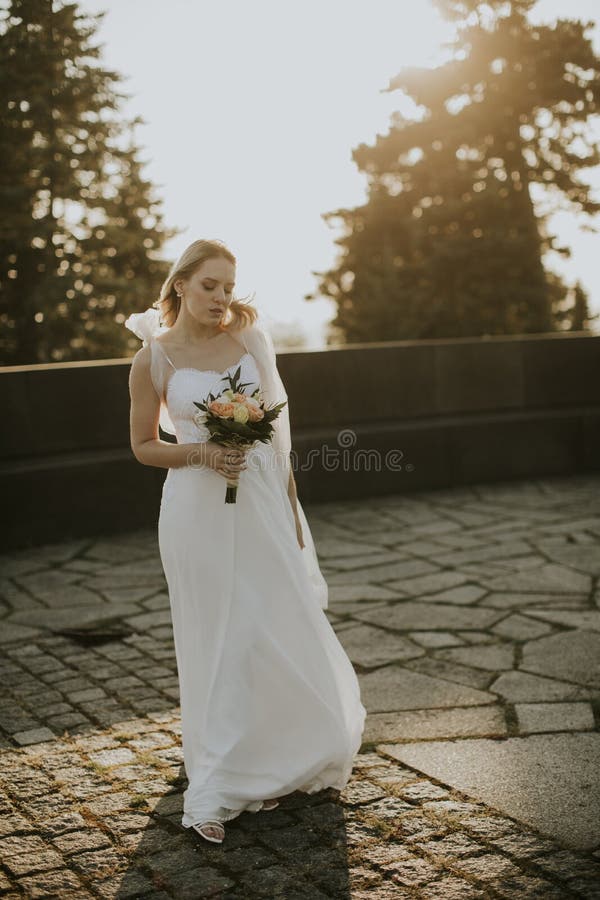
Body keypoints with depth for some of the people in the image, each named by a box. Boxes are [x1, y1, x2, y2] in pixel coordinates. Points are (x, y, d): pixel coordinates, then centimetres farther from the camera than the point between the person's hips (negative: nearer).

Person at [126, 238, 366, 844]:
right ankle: (217, 788, 22)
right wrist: (201, 453, -15)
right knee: (216, 641, 5)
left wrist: (291, 505, 7)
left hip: (261, 504, 3)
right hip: (199, 512, -3)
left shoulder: (248, 338, 3)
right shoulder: (154, 357, -4)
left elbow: (276, 425, 8)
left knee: (284, 630, 8)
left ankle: (276, 764, 33)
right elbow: (143, 446, 2)